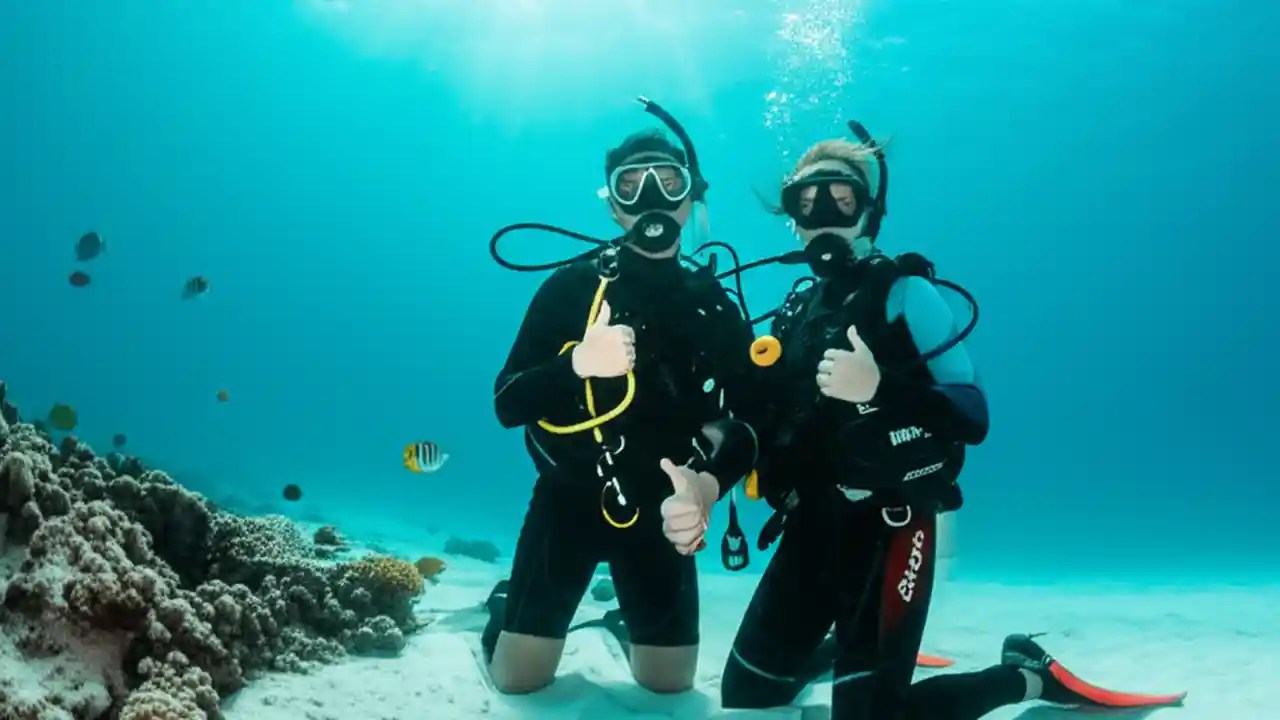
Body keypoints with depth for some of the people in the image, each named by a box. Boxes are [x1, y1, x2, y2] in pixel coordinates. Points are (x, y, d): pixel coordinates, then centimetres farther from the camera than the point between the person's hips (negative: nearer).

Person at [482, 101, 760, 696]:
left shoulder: (716, 307, -1)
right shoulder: (570, 287, -8)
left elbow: (750, 426, -6)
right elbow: (507, 405, -12)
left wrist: (709, 485, -28)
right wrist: (577, 364, -32)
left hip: (660, 509, 2)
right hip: (567, 499, -2)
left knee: (669, 685, 9)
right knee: (516, 680, -1)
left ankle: (629, 613, 41)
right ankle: (506, 607, 33)